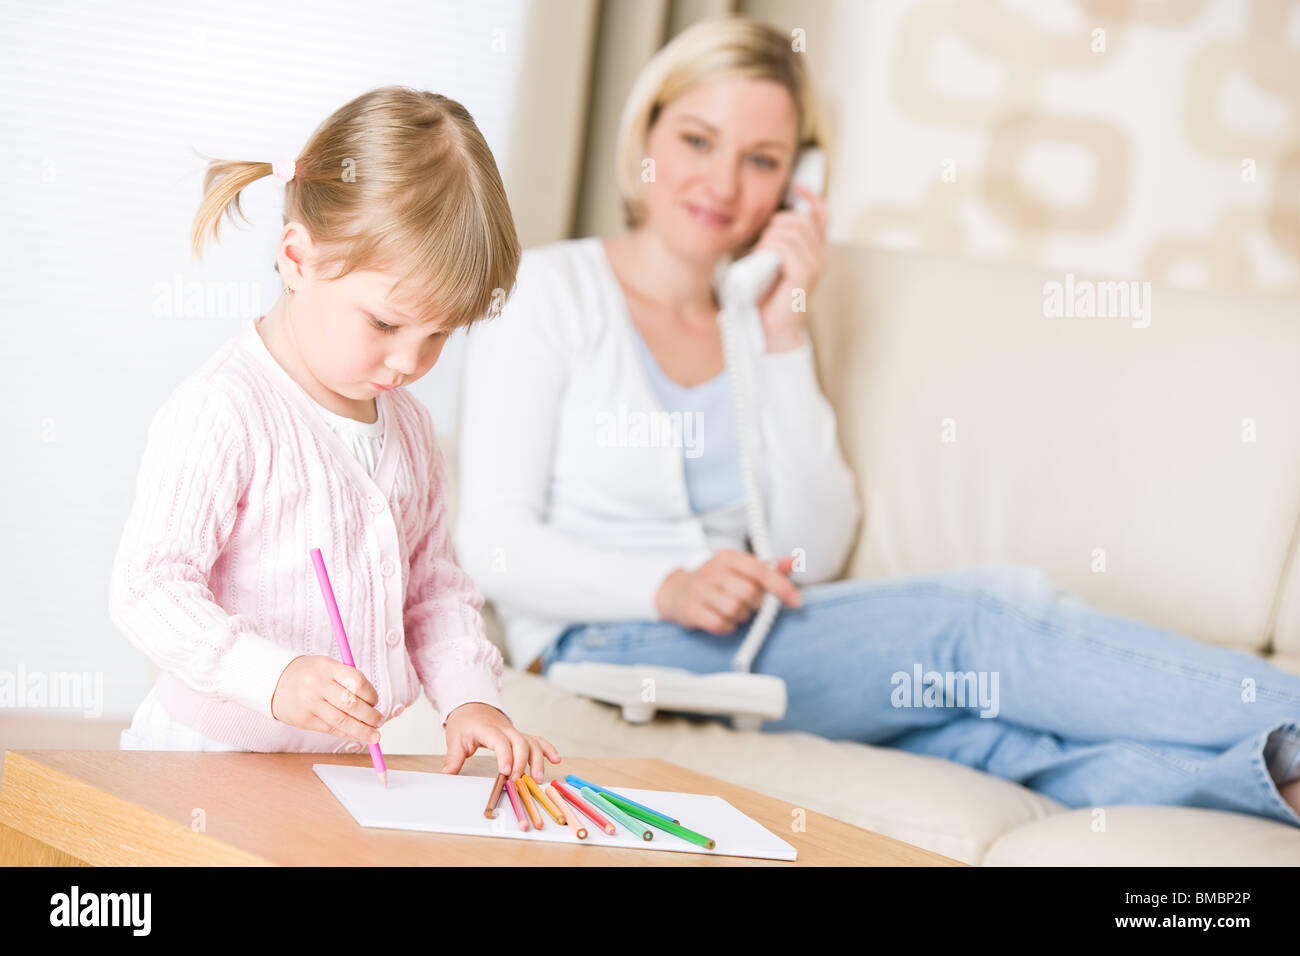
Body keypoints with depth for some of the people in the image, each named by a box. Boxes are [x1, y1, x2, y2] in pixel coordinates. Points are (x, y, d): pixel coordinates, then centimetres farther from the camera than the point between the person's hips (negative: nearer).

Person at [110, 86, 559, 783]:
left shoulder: (406, 422, 12)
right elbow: (149, 588, -18)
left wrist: (469, 698, 5)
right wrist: (274, 675, -30)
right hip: (212, 753, -3)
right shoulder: (221, 412, -14)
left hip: (346, 758, 3)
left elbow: (434, 587, 21)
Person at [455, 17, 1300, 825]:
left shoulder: (760, 323, 16)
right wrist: (667, 586, -24)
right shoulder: (552, 291, 2)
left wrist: (784, 338, -3)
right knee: (968, 623, -25)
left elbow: (815, 553, 3)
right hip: (613, 651, -5)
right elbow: (493, 545, -8)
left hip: (759, 644, 5)